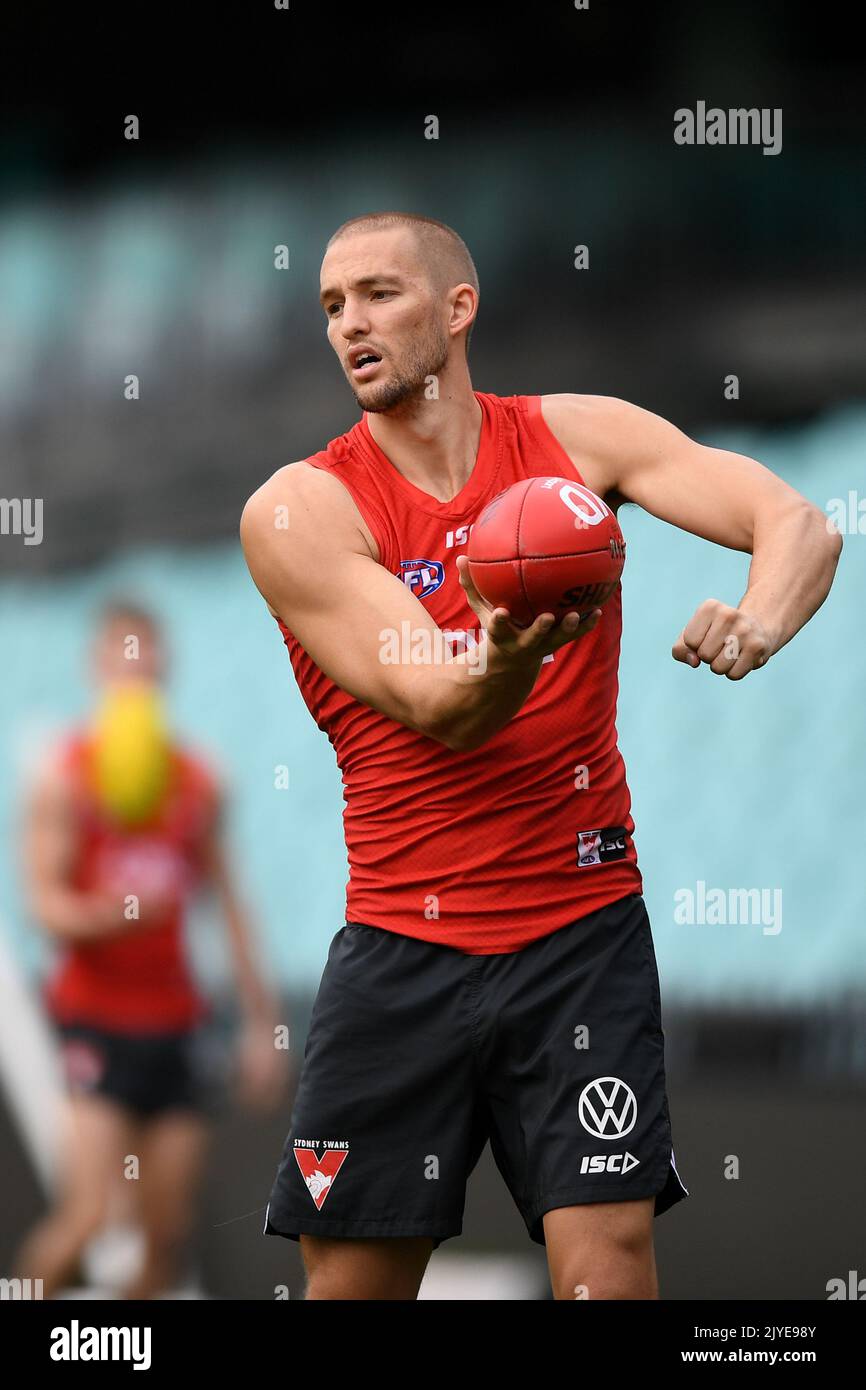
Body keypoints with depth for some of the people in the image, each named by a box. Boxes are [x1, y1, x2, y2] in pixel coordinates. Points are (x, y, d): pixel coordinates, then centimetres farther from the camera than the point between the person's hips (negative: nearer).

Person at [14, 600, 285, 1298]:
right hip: (96, 1014, -5)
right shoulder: (67, 776, -6)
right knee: (88, 1214, -18)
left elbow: (229, 904, 14)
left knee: (169, 1239, 3)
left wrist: (262, 1022, 12)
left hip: (175, 1022, 5)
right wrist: (115, 911, -33)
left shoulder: (197, 784, 8)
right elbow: (47, 903, -13)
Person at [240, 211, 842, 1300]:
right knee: (352, 1279, 1)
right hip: (403, 952, 0)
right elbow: (443, 712, -14)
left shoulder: (577, 436, 3)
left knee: (608, 1263, -12)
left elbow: (798, 525, -4)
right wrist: (507, 658, -38)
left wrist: (758, 621, -27)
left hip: (581, 933, 1)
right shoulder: (296, 512, -5)